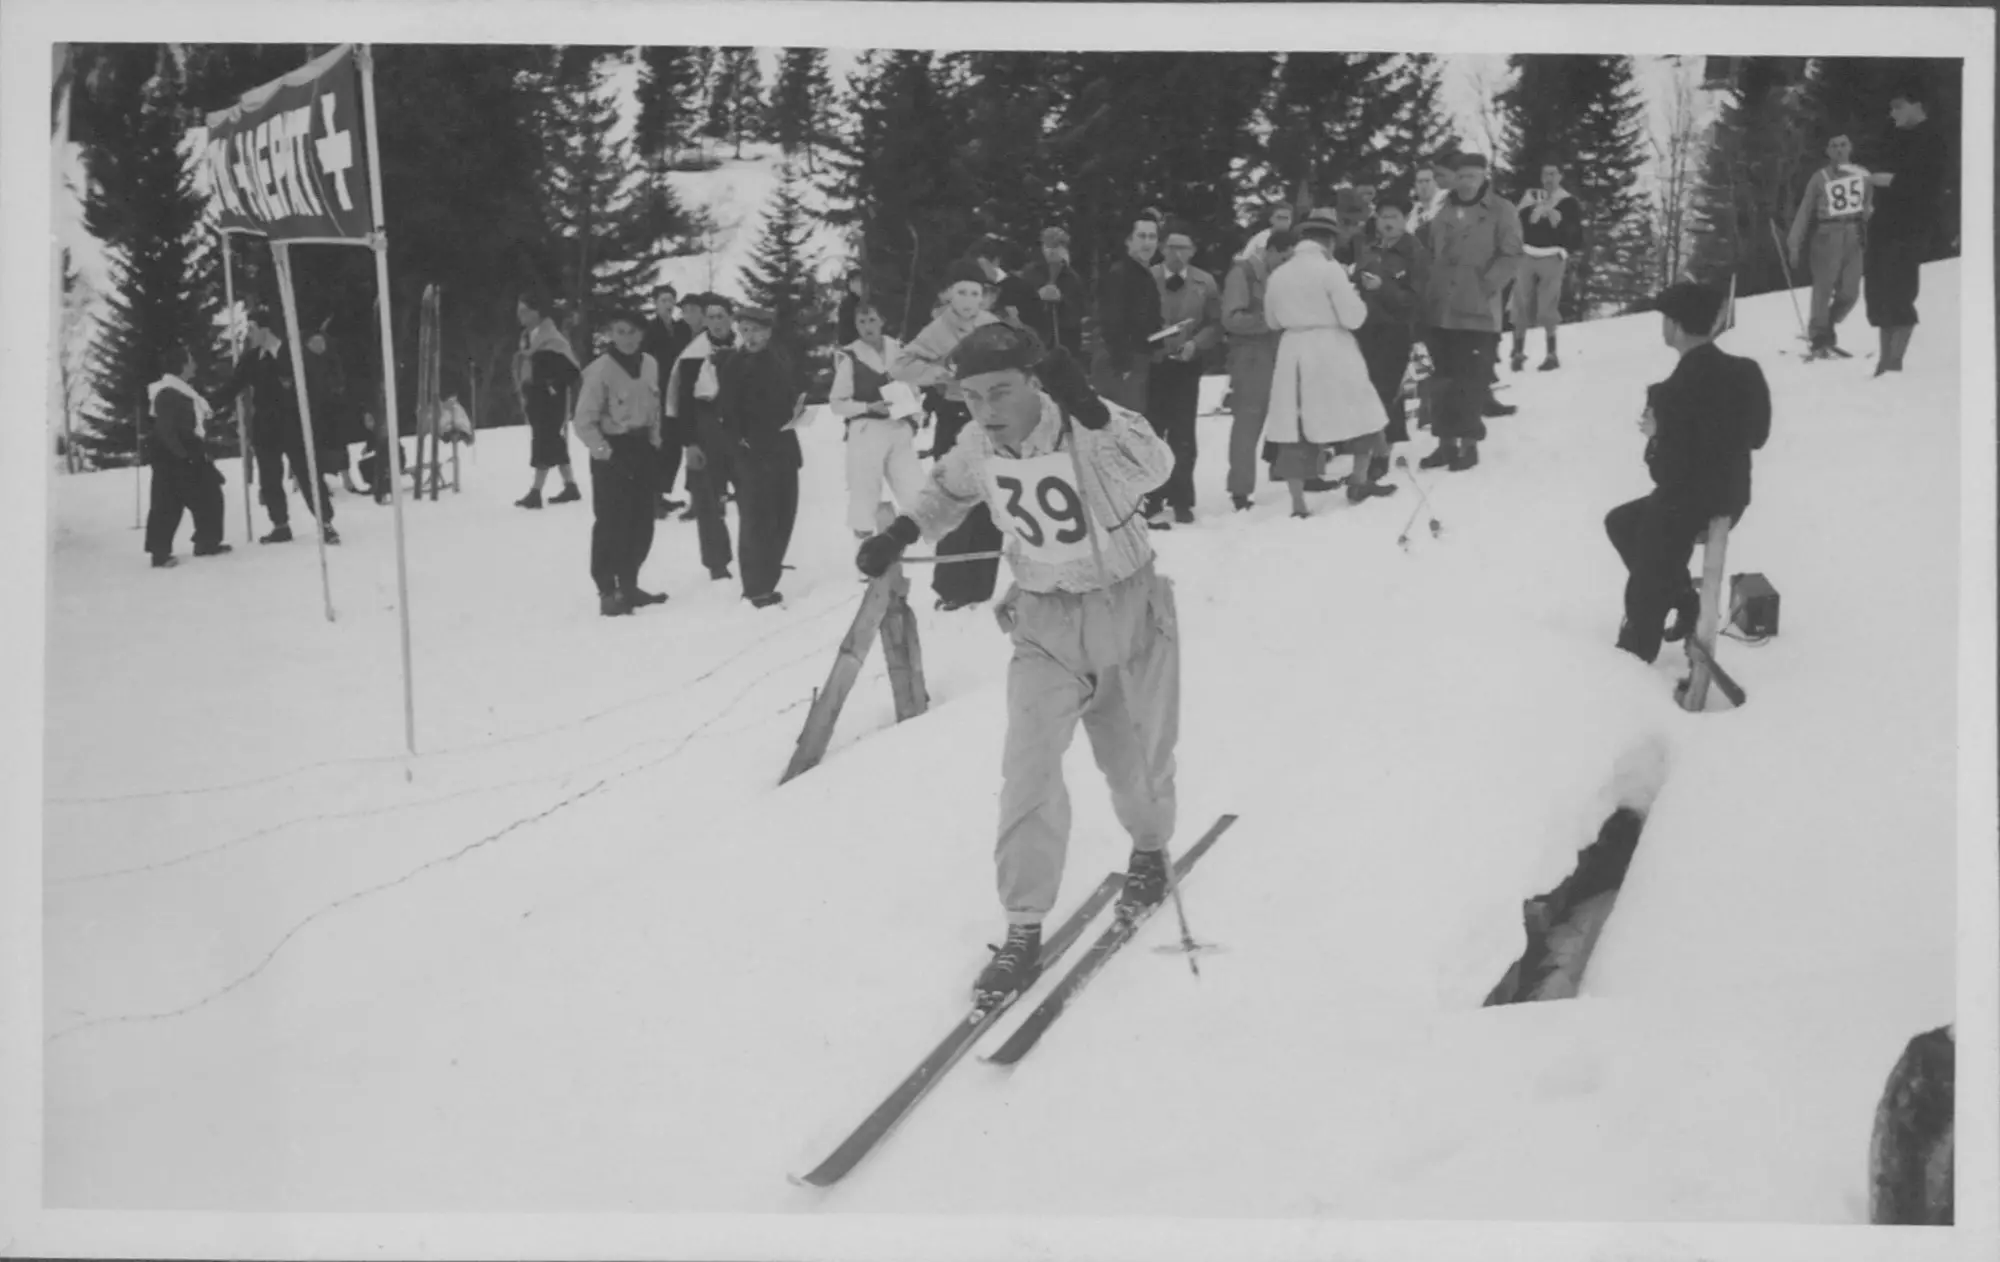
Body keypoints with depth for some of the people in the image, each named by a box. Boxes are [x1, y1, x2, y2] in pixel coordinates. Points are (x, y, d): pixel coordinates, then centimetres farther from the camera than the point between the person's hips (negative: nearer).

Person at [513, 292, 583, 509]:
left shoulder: (550, 338, -16)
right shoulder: (527, 337, 12)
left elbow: (570, 368, -18)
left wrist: (557, 386, -17)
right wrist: (525, 395, 16)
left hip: (550, 396, -9)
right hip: (534, 395, 9)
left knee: (544, 442, -9)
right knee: (554, 442, 14)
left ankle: (536, 492, -10)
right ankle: (570, 487, 21)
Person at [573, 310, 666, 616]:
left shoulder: (650, 365, 3)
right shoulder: (600, 369, -14)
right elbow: (584, 422, -13)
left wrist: (655, 448, 9)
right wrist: (606, 454, -16)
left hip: (642, 450, 6)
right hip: (612, 454, -6)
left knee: (642, 523, 10)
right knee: (611, 525, -5)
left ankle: (628, 585, 23)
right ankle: (607, 592, 3)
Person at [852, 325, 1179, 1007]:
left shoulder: (1095, 431, -24)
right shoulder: (978, 446, -9)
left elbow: (1152, 467, -46)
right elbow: (949, 488, 15)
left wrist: (1089, 413, -59)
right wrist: (901, 533, 3)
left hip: (1130, 610, -2)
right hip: (1045, 623, 3)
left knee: (1135, 758, 14)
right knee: (1030, 766, -12)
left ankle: (1150, 850, 47)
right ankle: (1024, 931, -6)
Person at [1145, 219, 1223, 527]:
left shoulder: (1205, 283, 3)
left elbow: (1215, 325, 4)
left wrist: (1195, 343, -13)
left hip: (1186, 366, 2)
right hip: (1151, 364, -2)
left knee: (1183, 436, 6)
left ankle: (1180, 500, 16)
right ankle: (1152, 502, 3)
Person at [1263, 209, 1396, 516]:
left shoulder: (1278, 275, 5)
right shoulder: (1330, 270, -11)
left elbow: (1273, 321, 15)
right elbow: (1353, 317, -11)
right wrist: (1354, 295, 7)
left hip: (1293, 352, 5)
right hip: (1331, 352, -4)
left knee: (1296, 424, 4)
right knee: (1362, 416, 15)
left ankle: (1297, 503, 1)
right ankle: (1359, 482, 24)